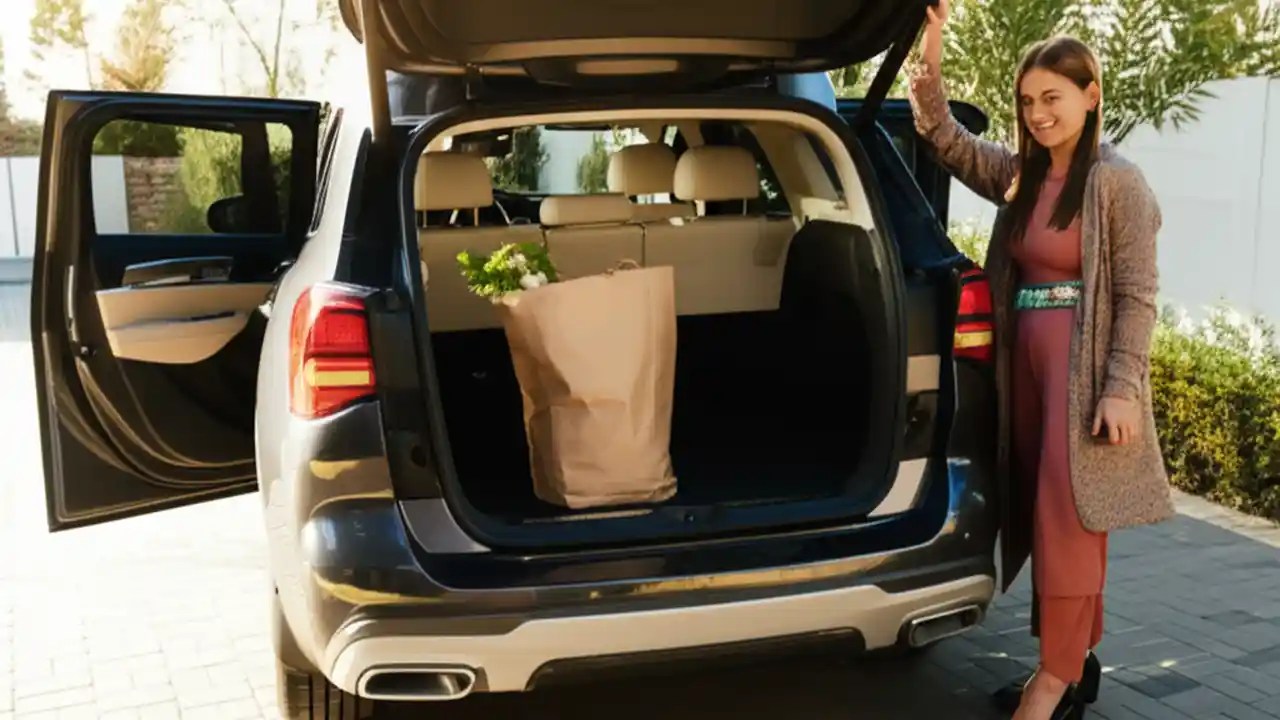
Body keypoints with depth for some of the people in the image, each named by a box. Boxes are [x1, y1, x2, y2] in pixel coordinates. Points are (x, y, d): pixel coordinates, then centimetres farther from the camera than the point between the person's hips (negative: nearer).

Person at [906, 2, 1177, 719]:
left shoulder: (1118, 182, -9)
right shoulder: (1019, 174, 10)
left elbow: (1137, 295, -10)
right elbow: (945, 138, 8)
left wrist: (1122, 387, -16)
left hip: (1086, 363, -7)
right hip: (1027, 357, 7)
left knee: (1066, 514, -5)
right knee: (1043, 512, 11)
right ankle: (1077, 659, 23)